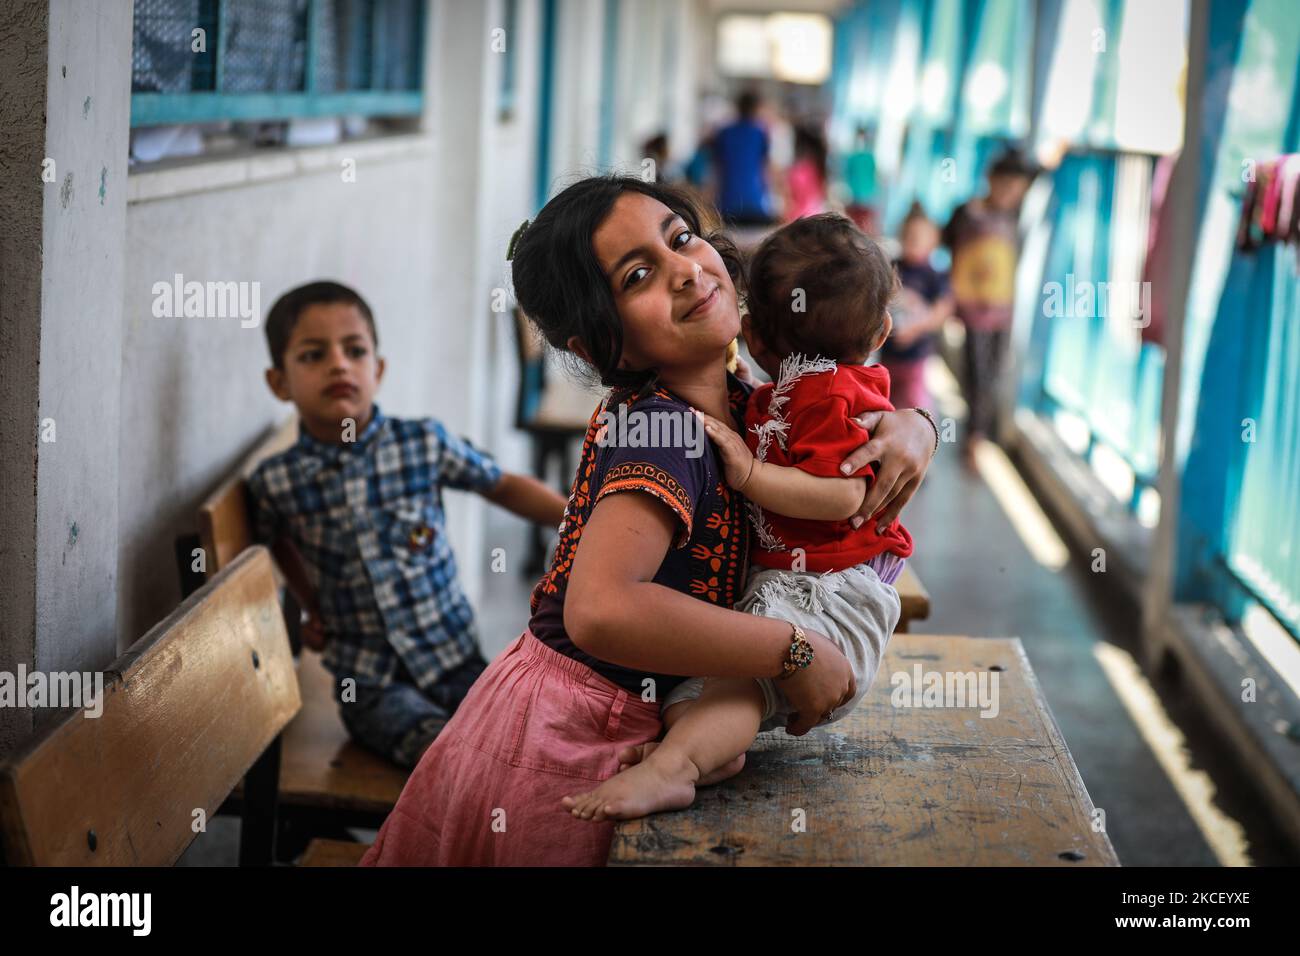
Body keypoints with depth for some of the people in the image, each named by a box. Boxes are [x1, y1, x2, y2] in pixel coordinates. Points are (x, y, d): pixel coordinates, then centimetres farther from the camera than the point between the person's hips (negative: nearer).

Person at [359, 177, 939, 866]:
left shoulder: (734, 404, 0)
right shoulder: (662, 428, -25)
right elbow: (601, 610, -40)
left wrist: (909, 426, -7)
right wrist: (796, 650, -31)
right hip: (560, 750, -8)